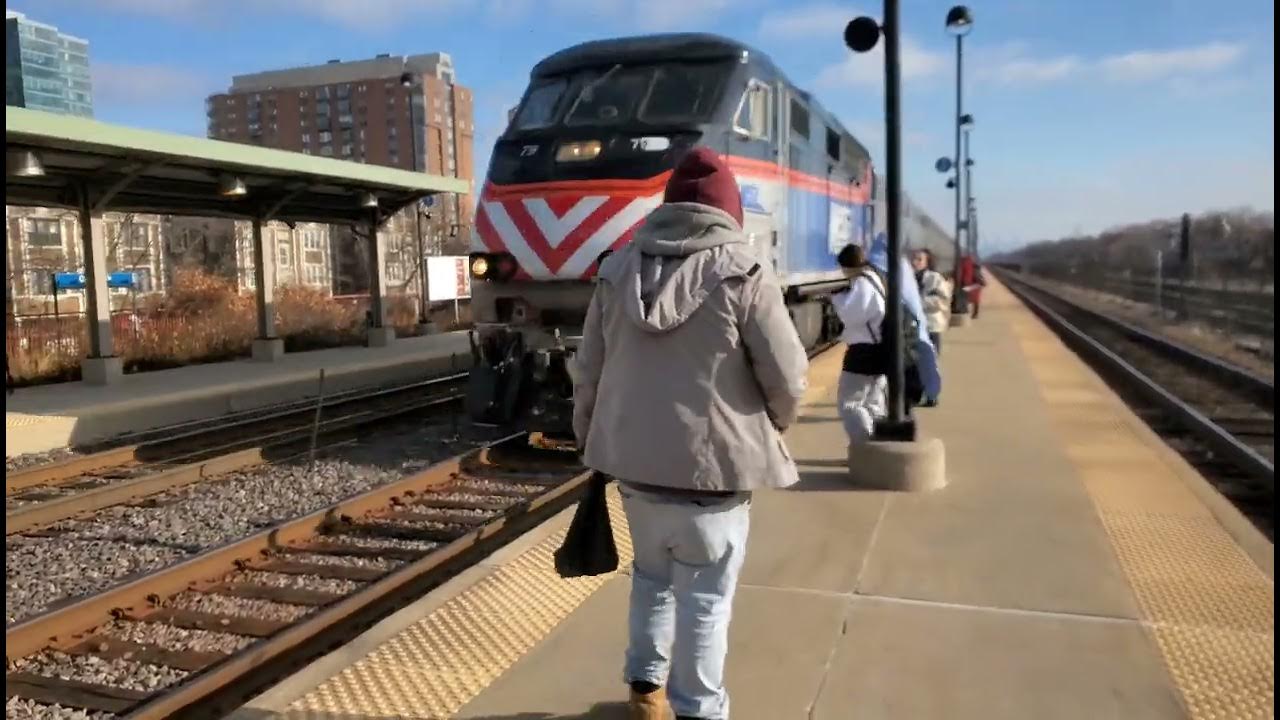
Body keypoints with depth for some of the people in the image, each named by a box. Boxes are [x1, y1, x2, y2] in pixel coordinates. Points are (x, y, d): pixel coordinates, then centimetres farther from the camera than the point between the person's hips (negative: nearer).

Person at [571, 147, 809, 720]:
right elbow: (787, 379, -10)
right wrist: (772, 424, 11)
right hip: (711, 464, -5)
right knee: (704, 598, 9)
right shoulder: (742, 272, -11)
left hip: (633, 459, 5)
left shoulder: (618, 270, 4)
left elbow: (588, 372, 8)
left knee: (651, 575, 24)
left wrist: (590, 442, 21)